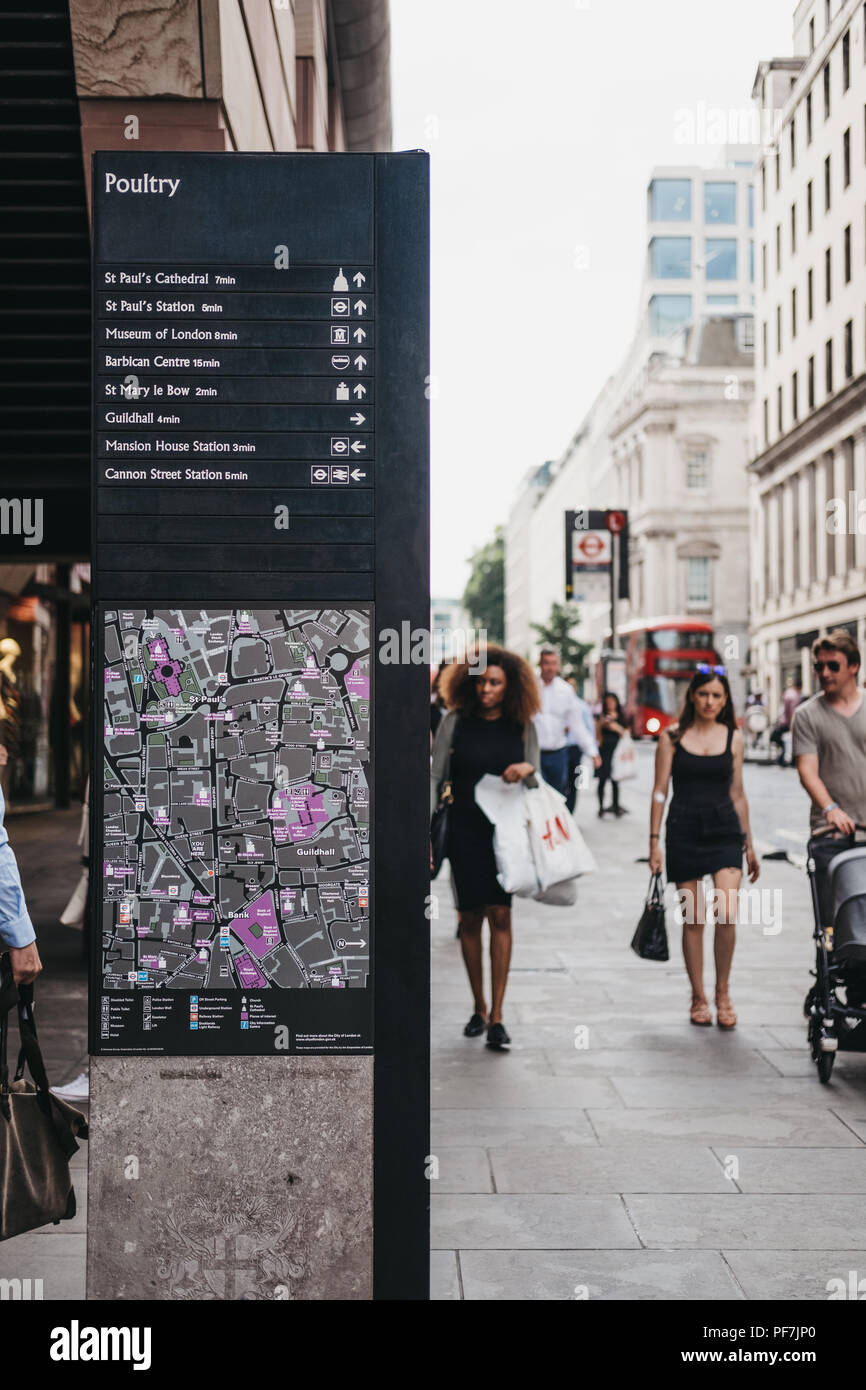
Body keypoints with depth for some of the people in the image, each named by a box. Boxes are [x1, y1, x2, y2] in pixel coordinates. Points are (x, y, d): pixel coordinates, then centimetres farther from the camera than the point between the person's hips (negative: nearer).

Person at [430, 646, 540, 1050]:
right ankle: (478, 1008, 20)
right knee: (470, 917, 5)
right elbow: (435, 776, 1)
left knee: (500, 913, -9)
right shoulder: (456, 722, 0)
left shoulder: (522, 727, 4)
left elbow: (537, 782, 9)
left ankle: (496, 1016, -6)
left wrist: (528, 770, -15)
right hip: (465, 830, 0)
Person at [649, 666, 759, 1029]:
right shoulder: (672, 736, 2)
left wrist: (749, 844, 15)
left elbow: (737, 794, 13)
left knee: (727, 913, -13)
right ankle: (698, 998, 16)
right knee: (692, 918, 3)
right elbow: (660, 791, 2)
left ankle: (723, 992, 5)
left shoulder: (733, 737, 8)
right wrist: (654, 841, -2)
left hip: (724, 828, 1)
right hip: (684, 830, -1)